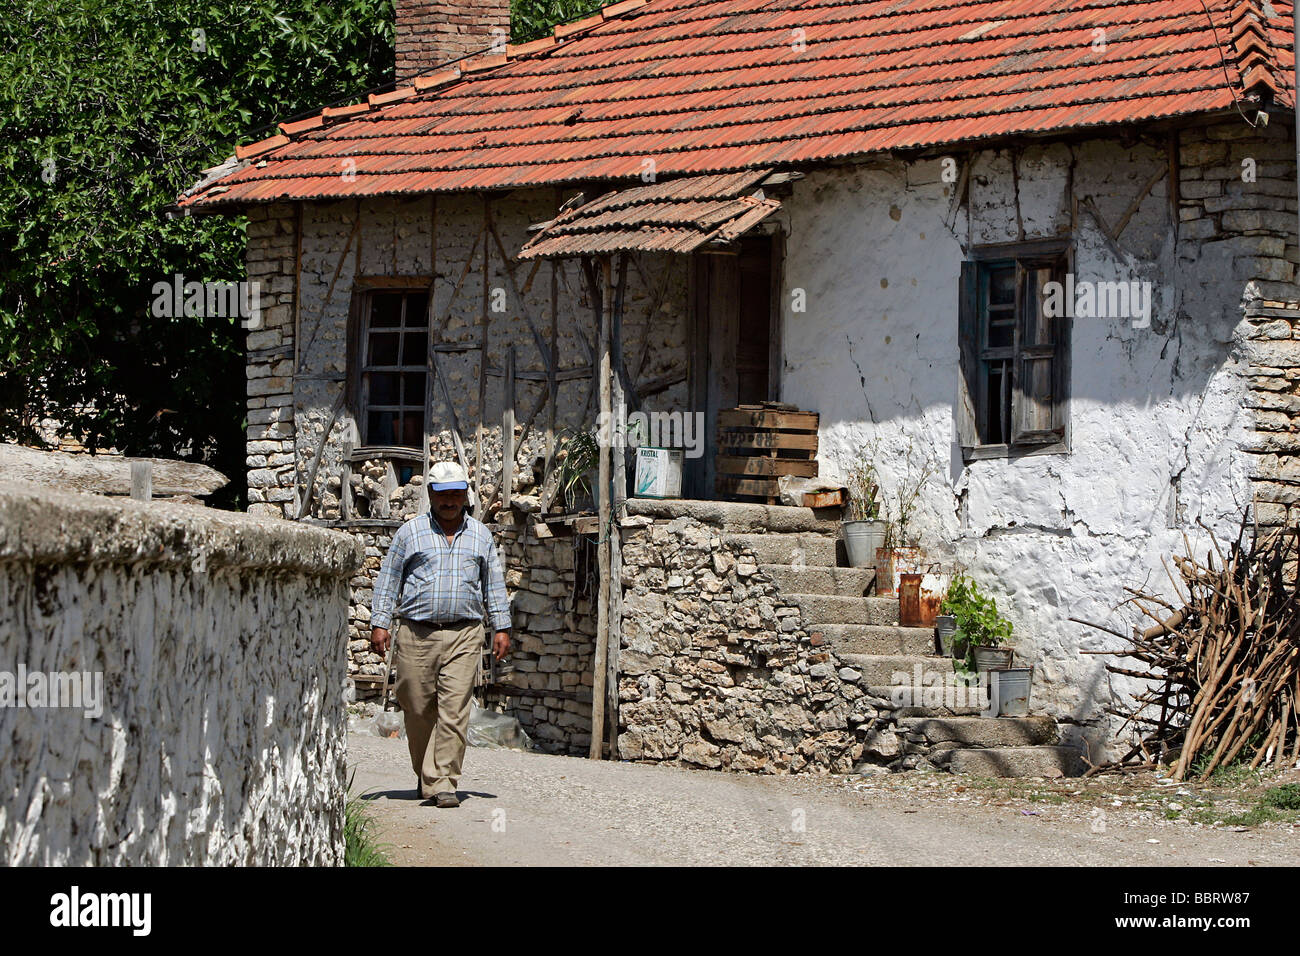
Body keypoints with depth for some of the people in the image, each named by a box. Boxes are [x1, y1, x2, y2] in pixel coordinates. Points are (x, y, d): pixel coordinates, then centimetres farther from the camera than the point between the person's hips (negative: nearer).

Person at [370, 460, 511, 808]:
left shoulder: (480, 535, 14)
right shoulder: (410, 532, 8)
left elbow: (494, 584, 18)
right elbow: (388, 580, 9)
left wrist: (501, 627, 11)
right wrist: (379, 623, 0)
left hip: (464, 636, 0)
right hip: (416, 633, 0)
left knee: (454, 713, -9)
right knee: (418, 710, 3)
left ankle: (442, 783, -8)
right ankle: (426, 774, 23)